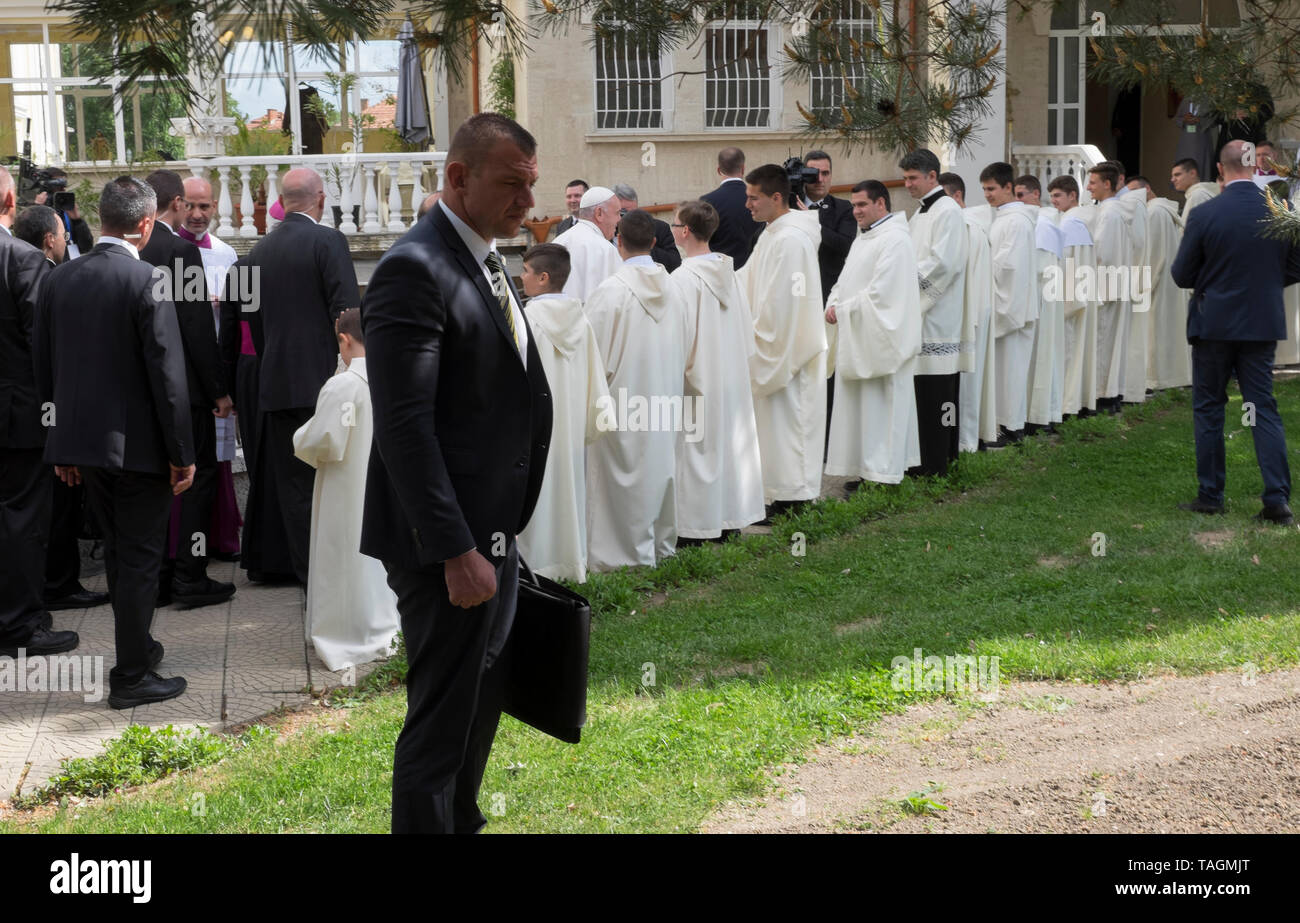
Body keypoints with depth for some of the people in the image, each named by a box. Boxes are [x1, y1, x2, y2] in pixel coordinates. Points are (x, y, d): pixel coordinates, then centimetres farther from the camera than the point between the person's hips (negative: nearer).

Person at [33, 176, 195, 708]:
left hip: (83, 442, 6)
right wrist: (182, 454, -9)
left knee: (118, 551, 21)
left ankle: (137, 646, 37)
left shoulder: (59, 279, 3)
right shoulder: (145, 282, -16)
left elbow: (43, 368, 9)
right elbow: (167, 375, -16)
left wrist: (66, 442, 18)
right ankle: (131, 676, 9)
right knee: (140, 558, 4)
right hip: (137, 445, -6)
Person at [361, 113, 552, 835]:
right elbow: (405, 426, -23)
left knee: (480, 707, 22)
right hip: (450, 545, -10)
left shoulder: (487, 261, 12)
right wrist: (456, 551, -25)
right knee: (441, 721, 1)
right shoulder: (414, 269, -18)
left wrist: (509, 528, 14)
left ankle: (461, 820, 37)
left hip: (495, 532, 10)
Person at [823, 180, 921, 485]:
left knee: (878, 406, -5)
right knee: (856, 405, 11)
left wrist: (843, 310, -12)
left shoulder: (894, 240, -14)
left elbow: (880, 291, -20)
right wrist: (833, 304, 1)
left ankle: (882, 471, 1)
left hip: (880, 339, -10)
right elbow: (845, 281, 21)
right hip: (856, 339, 10)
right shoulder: (863, 239, 18)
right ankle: (862, 467, 17)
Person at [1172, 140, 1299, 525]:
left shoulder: (1204, 215, -14)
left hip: (1214, 323, -3)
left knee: (1208, 408, 10)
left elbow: (1181, 275, -7)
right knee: (1264, 408, 8)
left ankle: (1210, 495, 13)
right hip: (1263, 324, 3)